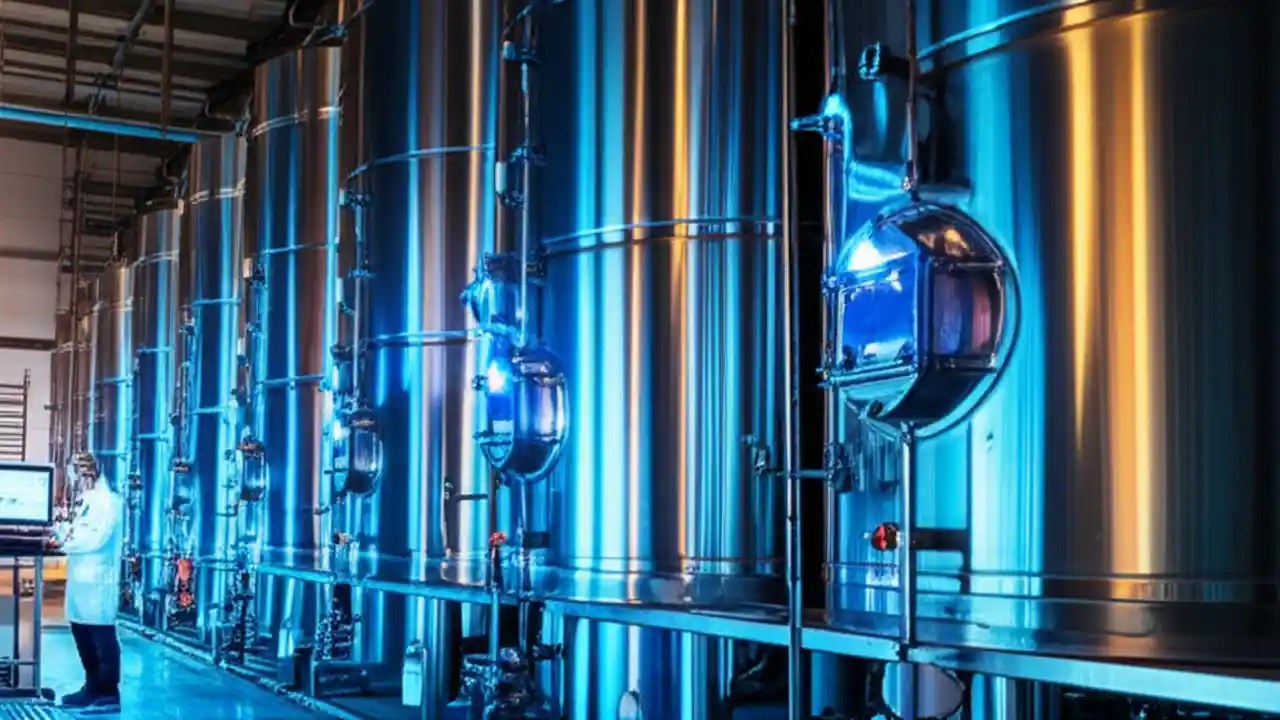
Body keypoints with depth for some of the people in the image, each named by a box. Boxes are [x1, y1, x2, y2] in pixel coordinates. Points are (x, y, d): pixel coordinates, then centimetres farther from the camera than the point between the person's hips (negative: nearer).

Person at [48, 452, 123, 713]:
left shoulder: (107, 501, -10)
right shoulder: (85, 502, 19)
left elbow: (96, 538, -18)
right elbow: (78, 534, 19)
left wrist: (64, 542, -10)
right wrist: (59, 531, 3)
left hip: (98, 580, -9)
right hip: (80, 577, 9)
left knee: (102, 637, -6)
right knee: (82, 635, 13)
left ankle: (109, 695, -4)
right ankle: (93, 688, 23)